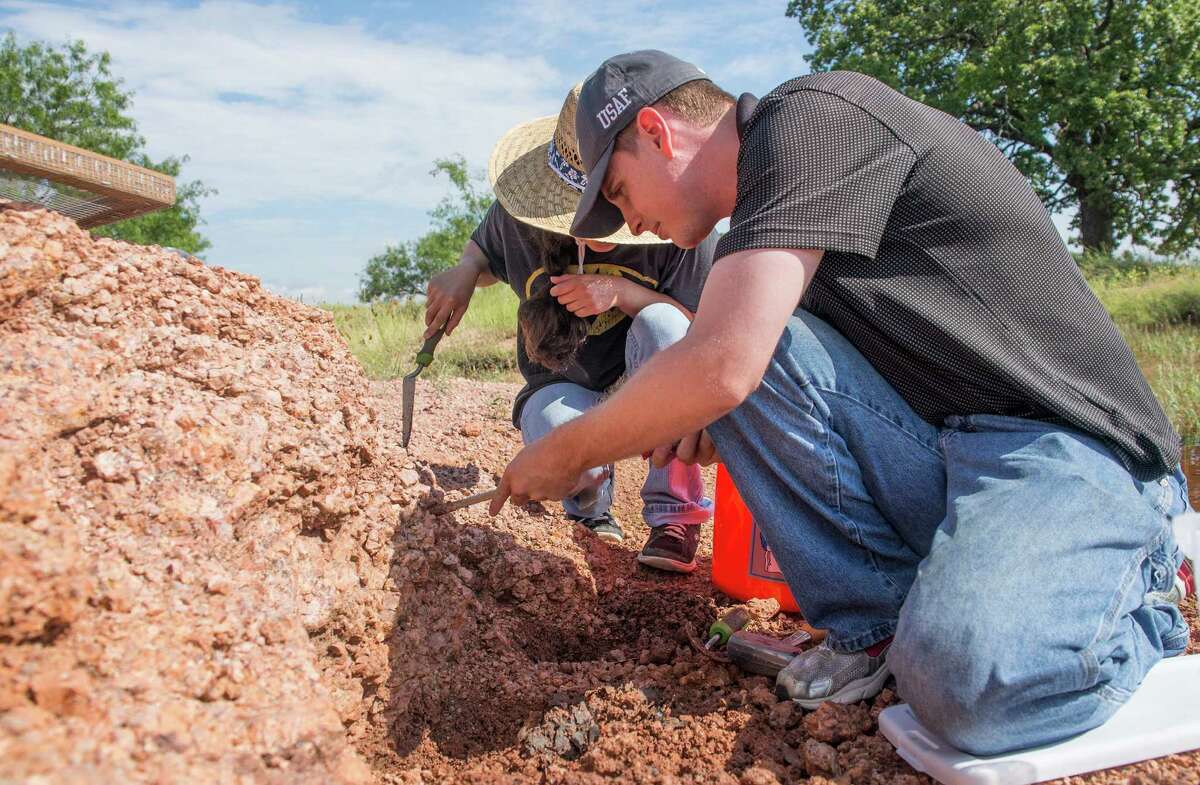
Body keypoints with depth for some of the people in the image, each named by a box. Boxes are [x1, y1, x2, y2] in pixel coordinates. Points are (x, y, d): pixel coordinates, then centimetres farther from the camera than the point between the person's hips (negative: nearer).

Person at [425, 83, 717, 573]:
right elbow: (482, 253, 10)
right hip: (562, 385, 1)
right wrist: (463, 273, -15)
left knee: (660, 322, -36)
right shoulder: (518, 219, -13)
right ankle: (591, 511, 9)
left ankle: (675, 515, -23)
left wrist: (621, 291, -31)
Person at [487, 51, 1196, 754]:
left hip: (1071, 445, -8)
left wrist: (566, 454, -11)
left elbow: (721, 366, -26)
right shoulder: (772, 172, 14)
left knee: (964, 684, -31)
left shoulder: (810, 116, -14)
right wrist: (710, 426, 1)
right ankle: (881, 621, -2)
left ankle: (1137, 595, 3)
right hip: (935, 448, 8)